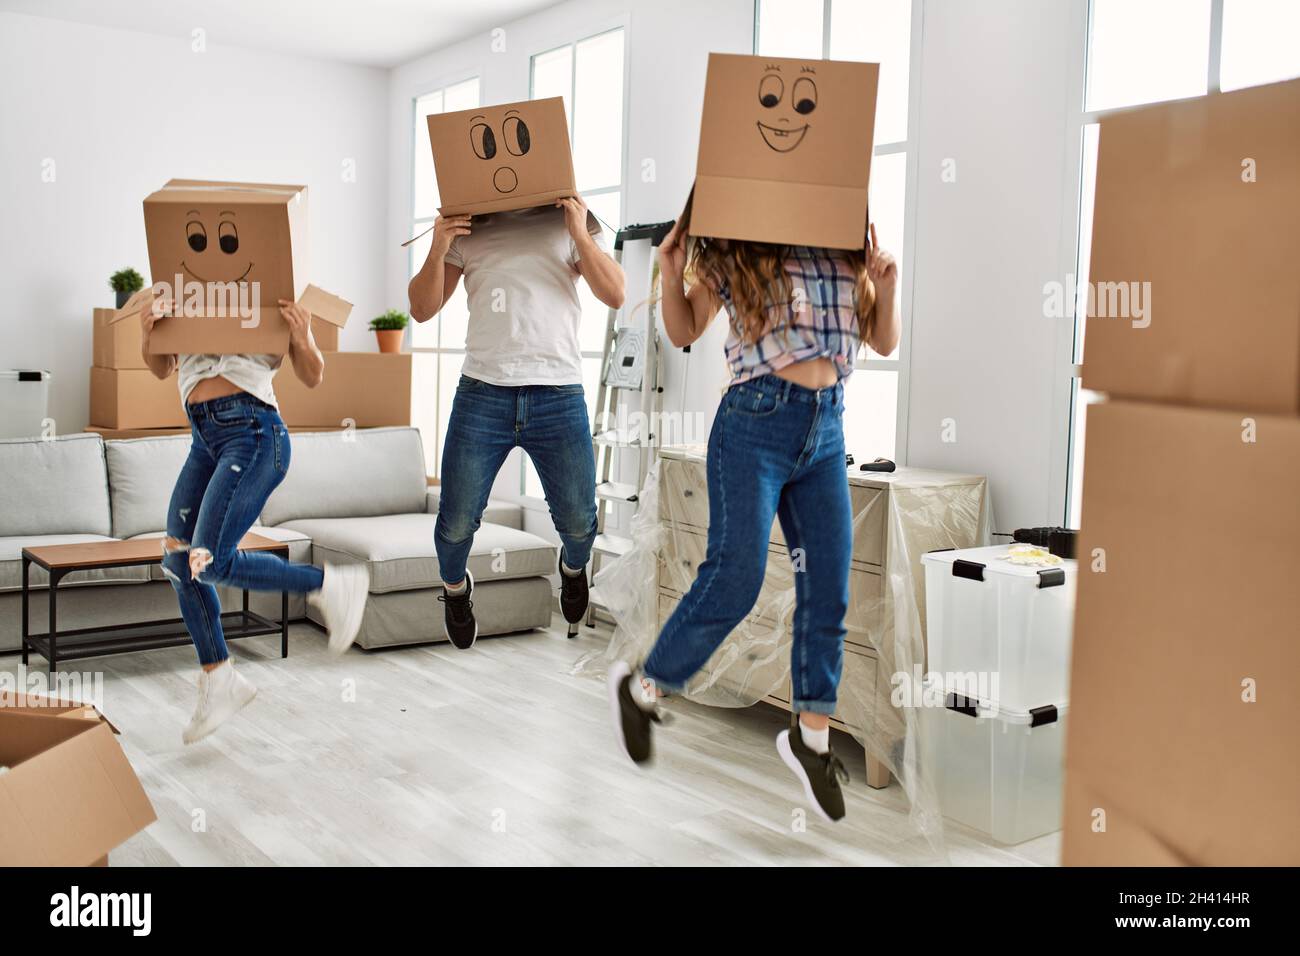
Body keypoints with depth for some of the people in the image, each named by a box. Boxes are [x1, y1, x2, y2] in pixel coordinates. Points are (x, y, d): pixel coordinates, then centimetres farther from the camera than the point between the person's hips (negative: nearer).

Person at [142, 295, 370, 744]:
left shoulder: (275, 310, 9)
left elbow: (312, 378, 3)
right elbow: (160, 367, 11)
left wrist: (302, 338, -17)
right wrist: (147, 332, -10)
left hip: (254, 433, -6)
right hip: (204, 440, 6)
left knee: (209, 562, -18)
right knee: (179, 564, 2)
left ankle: (331, 585, -1)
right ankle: (219, 683, 16)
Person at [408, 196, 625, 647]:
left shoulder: (570, 221, 10)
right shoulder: (467, 228, 11)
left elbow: (614, 295, -1)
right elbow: (422, 310, 8)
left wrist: (579, 234, -12)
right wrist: (438, 250, -7)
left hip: (559, 395, 0)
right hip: (482, 394, 1)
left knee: (578, 521, 5)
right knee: (456, 522, 1)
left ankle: (573, 568, 41)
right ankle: (454, 587, 35)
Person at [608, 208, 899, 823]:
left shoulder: (850, 253, 10)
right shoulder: (735, 254, 1)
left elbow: (884, 343, 15)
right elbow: (684, 332, 9)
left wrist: (885, 288, -3)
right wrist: (670, 277, -9)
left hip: (827, 428, 5)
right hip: (756, 422, -4)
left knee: (828, 590, 4)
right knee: (733, 580, -4)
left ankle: (811, 738, 19)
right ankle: (640, 689, 18)